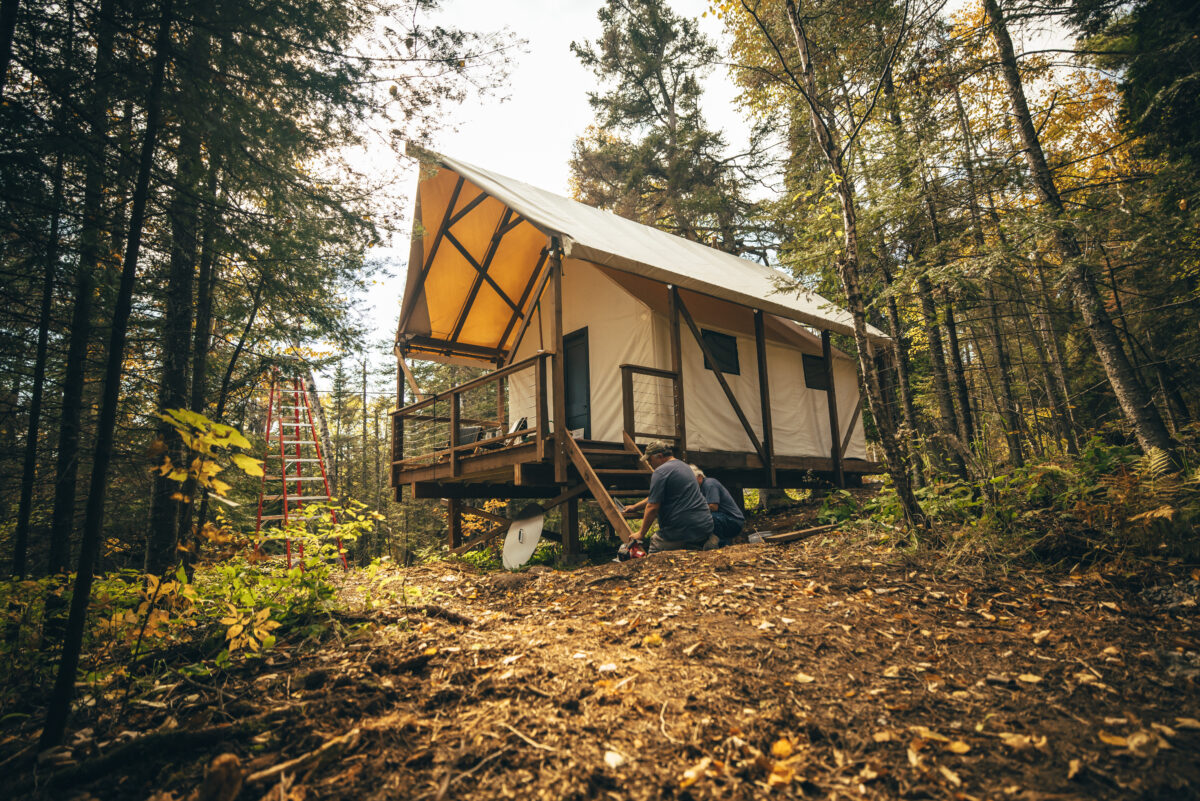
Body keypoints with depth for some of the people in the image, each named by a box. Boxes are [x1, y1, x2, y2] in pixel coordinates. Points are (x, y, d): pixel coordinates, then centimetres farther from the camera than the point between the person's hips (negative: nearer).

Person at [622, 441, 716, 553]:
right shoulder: (683, 466, 20)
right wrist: (635, 507, 35)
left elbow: (652, 508, -13)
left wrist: (641, 534, -2)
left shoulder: (661, 471, -10)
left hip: (682, 529, -9)